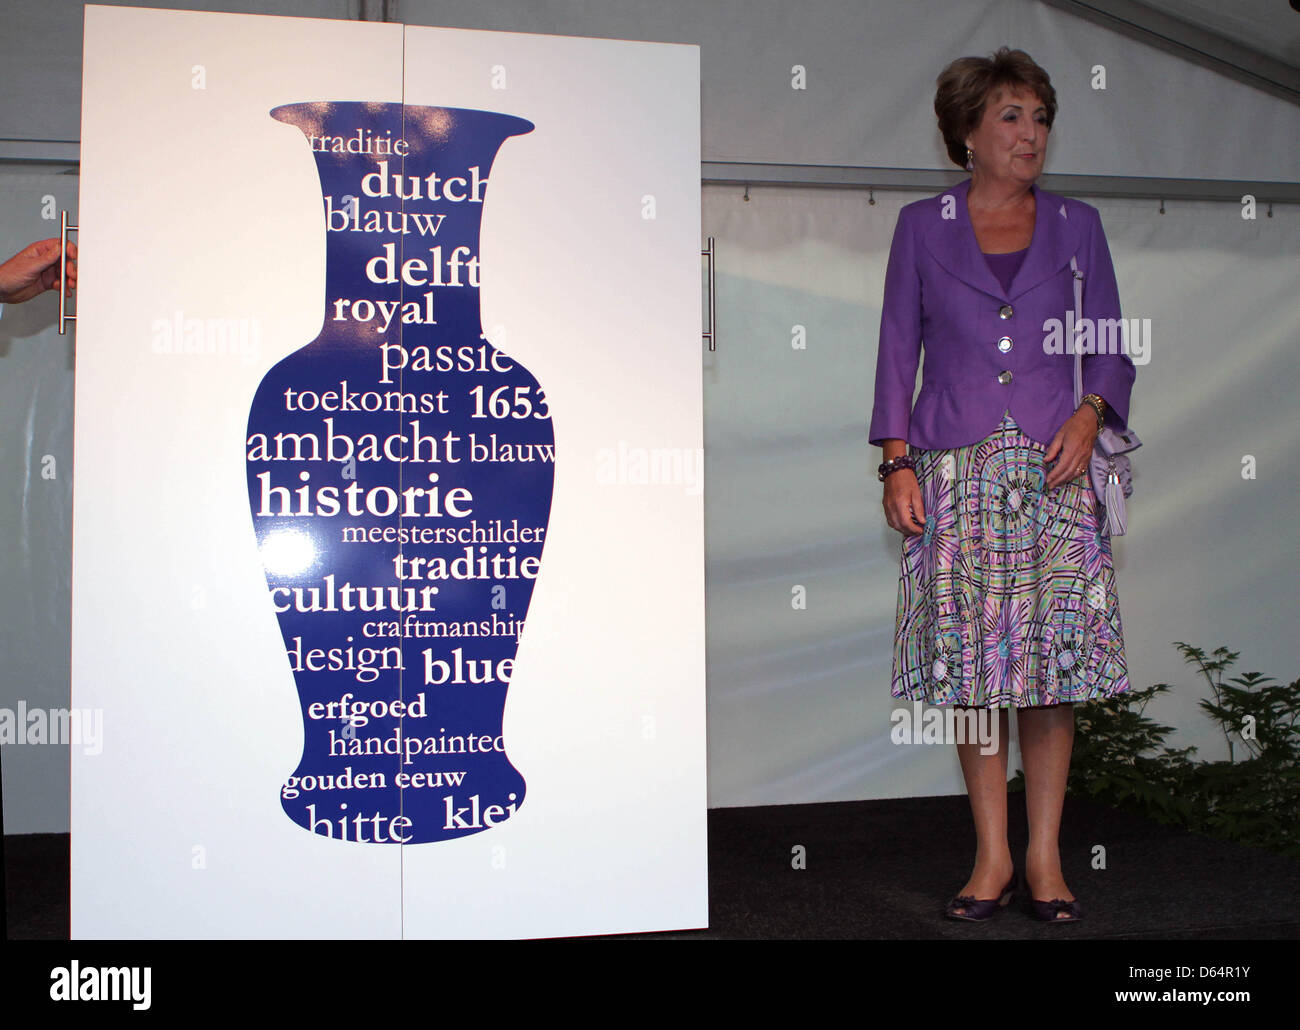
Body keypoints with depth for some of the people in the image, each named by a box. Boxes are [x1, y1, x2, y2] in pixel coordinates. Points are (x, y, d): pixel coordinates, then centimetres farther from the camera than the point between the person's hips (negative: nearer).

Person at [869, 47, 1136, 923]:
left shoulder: (1076, 226, 12)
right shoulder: (922, 227, 9)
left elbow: (1113, 347, 12)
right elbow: (898, 348, 6)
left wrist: (1090, 415, -7)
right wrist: (897, 463, -3)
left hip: (1055, 466, 1)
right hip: (958, 468, -1)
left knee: (1054, 654, -2)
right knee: (974, 657, -1)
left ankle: (1046, 855, 11)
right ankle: (993, 855, 12)